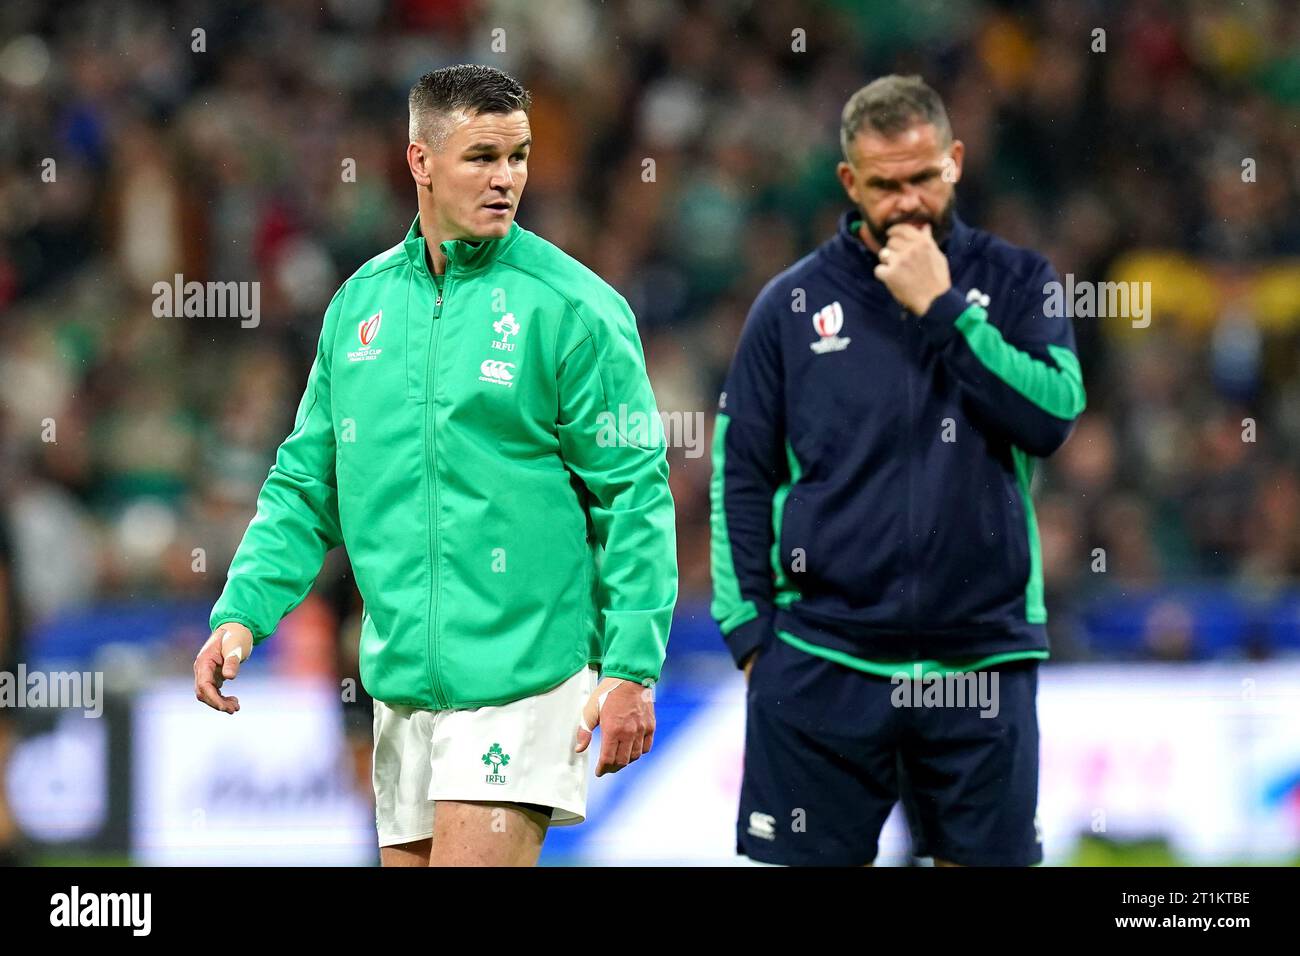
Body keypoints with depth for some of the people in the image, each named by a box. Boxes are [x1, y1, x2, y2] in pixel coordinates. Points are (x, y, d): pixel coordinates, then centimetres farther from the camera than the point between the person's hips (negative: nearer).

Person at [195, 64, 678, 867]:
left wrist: (633, 669, -13)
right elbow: (307, 483, 15)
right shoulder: (361, 302, 10)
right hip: (403, 680, 6)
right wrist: (243, 612, 1)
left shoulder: (574, 308, -6)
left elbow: (634, 495, -7)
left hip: (523, 679, -6)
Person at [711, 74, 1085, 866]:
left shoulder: (1014, 282, 6)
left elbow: (1054, 414, -9)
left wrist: (942, 309, -12)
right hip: (822, 663, 0)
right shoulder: (792, 305, 7)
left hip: (982, 659, 0)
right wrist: (749, 629, 1)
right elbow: (740, 475, 9)